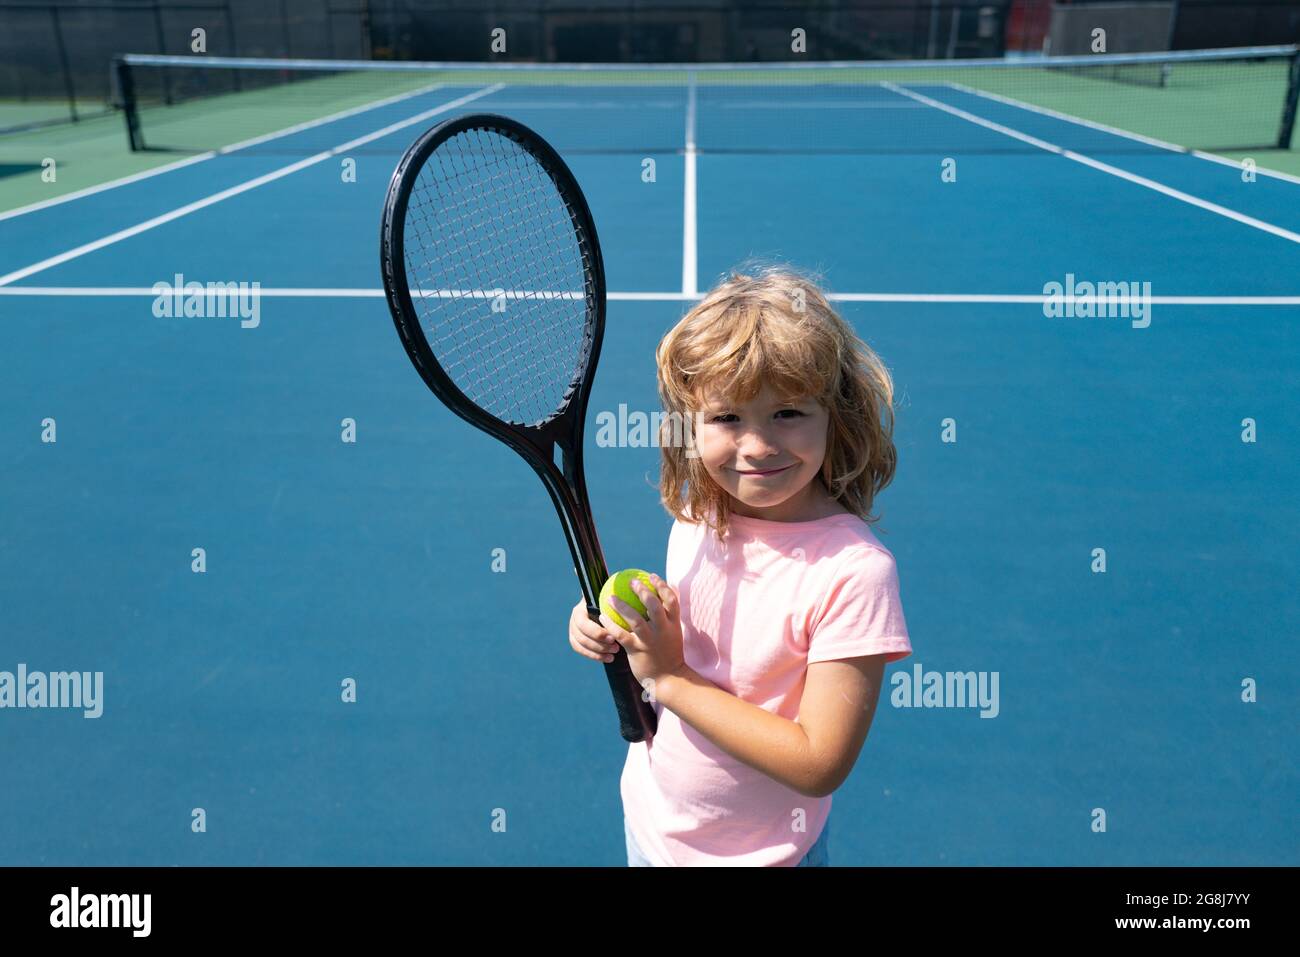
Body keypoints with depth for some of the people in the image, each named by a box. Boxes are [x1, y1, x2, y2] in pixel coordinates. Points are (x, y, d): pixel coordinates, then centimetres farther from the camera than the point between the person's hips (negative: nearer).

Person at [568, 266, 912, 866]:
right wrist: (619, 630, -15)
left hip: (756, 853, -4)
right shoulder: (696, 515, -11)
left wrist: (669, 677, -26)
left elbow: (820, 765, -27)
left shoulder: (854, 571, -29)